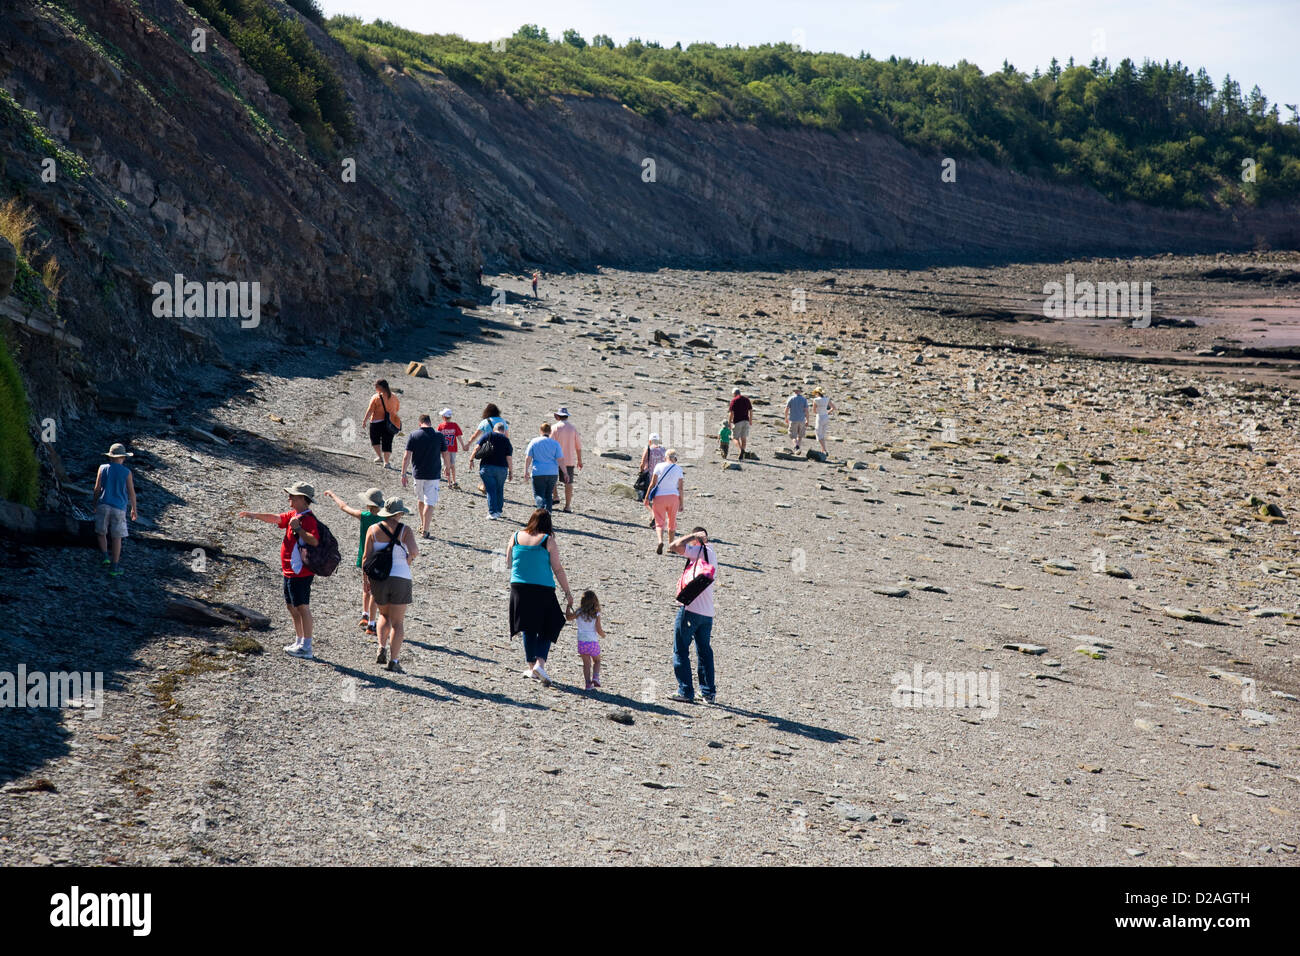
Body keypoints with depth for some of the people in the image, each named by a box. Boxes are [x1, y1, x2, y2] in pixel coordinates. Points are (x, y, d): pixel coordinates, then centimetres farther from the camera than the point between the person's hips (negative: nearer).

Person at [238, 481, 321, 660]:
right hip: (290, 571, 10)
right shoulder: (293, 515, 13)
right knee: (291, 606, 17)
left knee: (302, 607, -7)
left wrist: (298, 528, -30)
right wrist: (255, 515, 2)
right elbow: (275, 518, 13)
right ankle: (299, 642, 26)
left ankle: (306, 648, -5)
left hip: (300, 572, -10)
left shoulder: (308, 519, -17)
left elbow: (314, 541, -28)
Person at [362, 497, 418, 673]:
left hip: (378, 579, 3)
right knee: (398, 622, 5)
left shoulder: (373, 530, 2)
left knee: (384, 615, 25)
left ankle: (382, 649, 6)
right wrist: (409, 560, 4)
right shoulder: (404, 530, -4)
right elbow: (414, 552, -18)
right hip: (401, 578, -3)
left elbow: (366, 557, -1)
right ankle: (393, 661, -1)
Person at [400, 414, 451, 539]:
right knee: (429, 503, -2)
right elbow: (445, 455, 3)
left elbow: (406, 457, -6)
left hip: (418, 473, 2)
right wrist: (447, 467, 22)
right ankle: (425, 530, -8)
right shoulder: (439, 435, -4)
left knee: (420, 499, 22)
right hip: (433, 474, -2)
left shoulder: (414, 435, -4)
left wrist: (403, 474, 0)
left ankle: (422, 525, 34)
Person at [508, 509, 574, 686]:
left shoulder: (515, 537, 3)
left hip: (519, 587, 3)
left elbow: (509, 562, 15)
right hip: (543, 590, -3)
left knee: (528, 629, 15)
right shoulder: (548, 541, -7)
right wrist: (568, 593, 1)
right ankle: (540, 663, -10)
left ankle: (532, 667, 19)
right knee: (547, 628, 9)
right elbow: (558, 570, -5)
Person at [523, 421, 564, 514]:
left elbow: (528, 458, -2)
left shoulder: (534, 442, 0)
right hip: (553, 473, 2)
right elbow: (559, 460, -3)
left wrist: (526, 472, 4)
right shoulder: (555, 443, 1)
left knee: (538, 495, 0)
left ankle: (542, 507, -27)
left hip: (538, 473, -2)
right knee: (549, 495, 14)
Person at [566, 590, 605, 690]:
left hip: (582, 642, 1)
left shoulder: (579, 613, -1)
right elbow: (598, 629, -8)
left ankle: (588, 682, -3)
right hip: (593, 642, -1)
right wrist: (603, 634, 13)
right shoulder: (596, 614, -6)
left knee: (586, 663, 10)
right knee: (597, 661, 19)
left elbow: (568, 617, 17)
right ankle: (595, 677, -4)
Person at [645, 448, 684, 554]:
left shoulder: (659, 466, -1)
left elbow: (653, 484, -4)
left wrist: (647, 498, 2)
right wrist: (681, 504, 8)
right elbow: (681, 488, 2)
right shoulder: (678, 468, 3)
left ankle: (660, 541, -25)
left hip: (659, 497, -1)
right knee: (672, 522, 18)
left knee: (659, 522, 2)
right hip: (674, 497, 1)